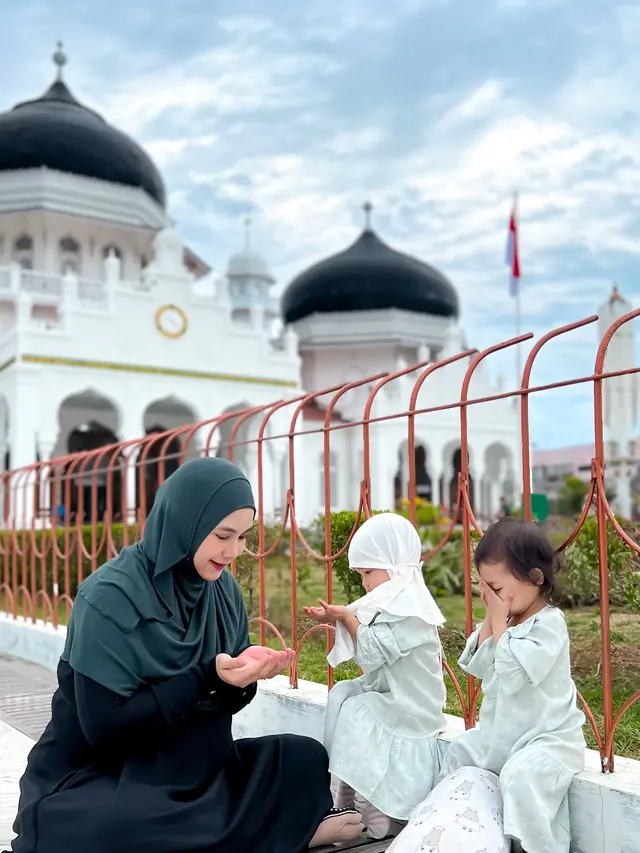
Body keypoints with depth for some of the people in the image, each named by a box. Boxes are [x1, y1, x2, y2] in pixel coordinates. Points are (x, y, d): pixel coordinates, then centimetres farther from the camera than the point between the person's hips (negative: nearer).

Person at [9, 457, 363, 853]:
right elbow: (105, 726, -22)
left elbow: (218, 701, 4)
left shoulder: (222, 588, -2)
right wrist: (207, 677, -28)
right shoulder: (111, 597, -21)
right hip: (97, 778, -3)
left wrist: (244, 673, -19)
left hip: (191, 765, 4)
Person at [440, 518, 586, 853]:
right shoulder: (508, 620, 4)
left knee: (520, 774, -33)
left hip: (548, 737, -9)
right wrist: (490, 619, -7)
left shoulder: (549, 623, -21)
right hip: (500, 733, 9)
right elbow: (476, 666, 1)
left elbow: (513, 674, -31)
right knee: (458, 754, 16)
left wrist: (500, 620, -23)